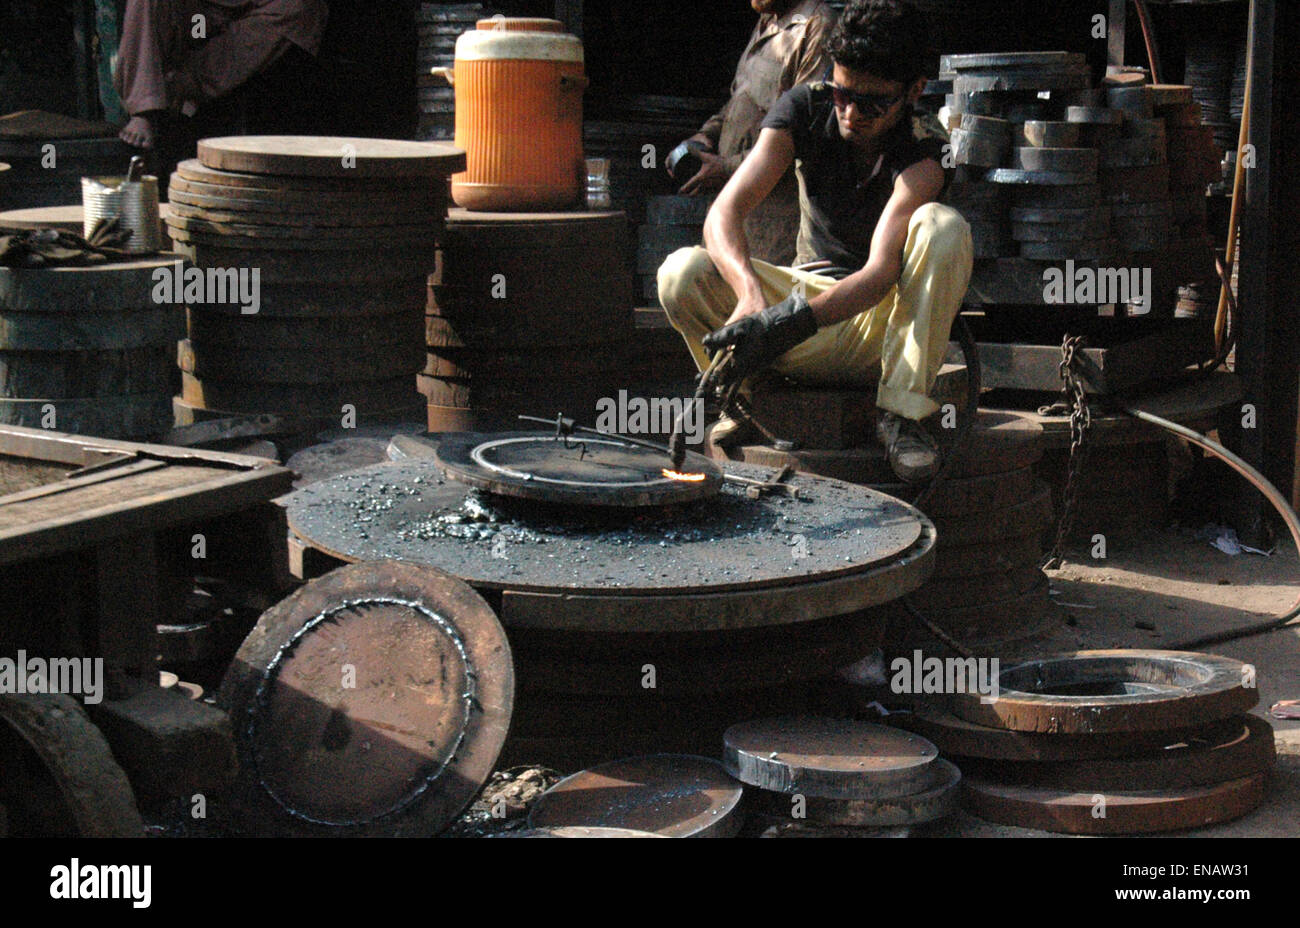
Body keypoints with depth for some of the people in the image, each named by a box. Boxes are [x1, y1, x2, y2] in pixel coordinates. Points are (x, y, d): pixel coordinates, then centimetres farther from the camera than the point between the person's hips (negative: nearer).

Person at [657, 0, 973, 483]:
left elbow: (882, 271, -33)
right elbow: (723, 212, -20)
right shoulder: (806, 109, -9)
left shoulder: (924, 149, -19)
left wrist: (791, 321, -49)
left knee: (943, 227, -32)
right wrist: (750, 295, -40)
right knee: (682, 273, -23)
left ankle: (902, 411, -26)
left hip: (885, 316, -2)